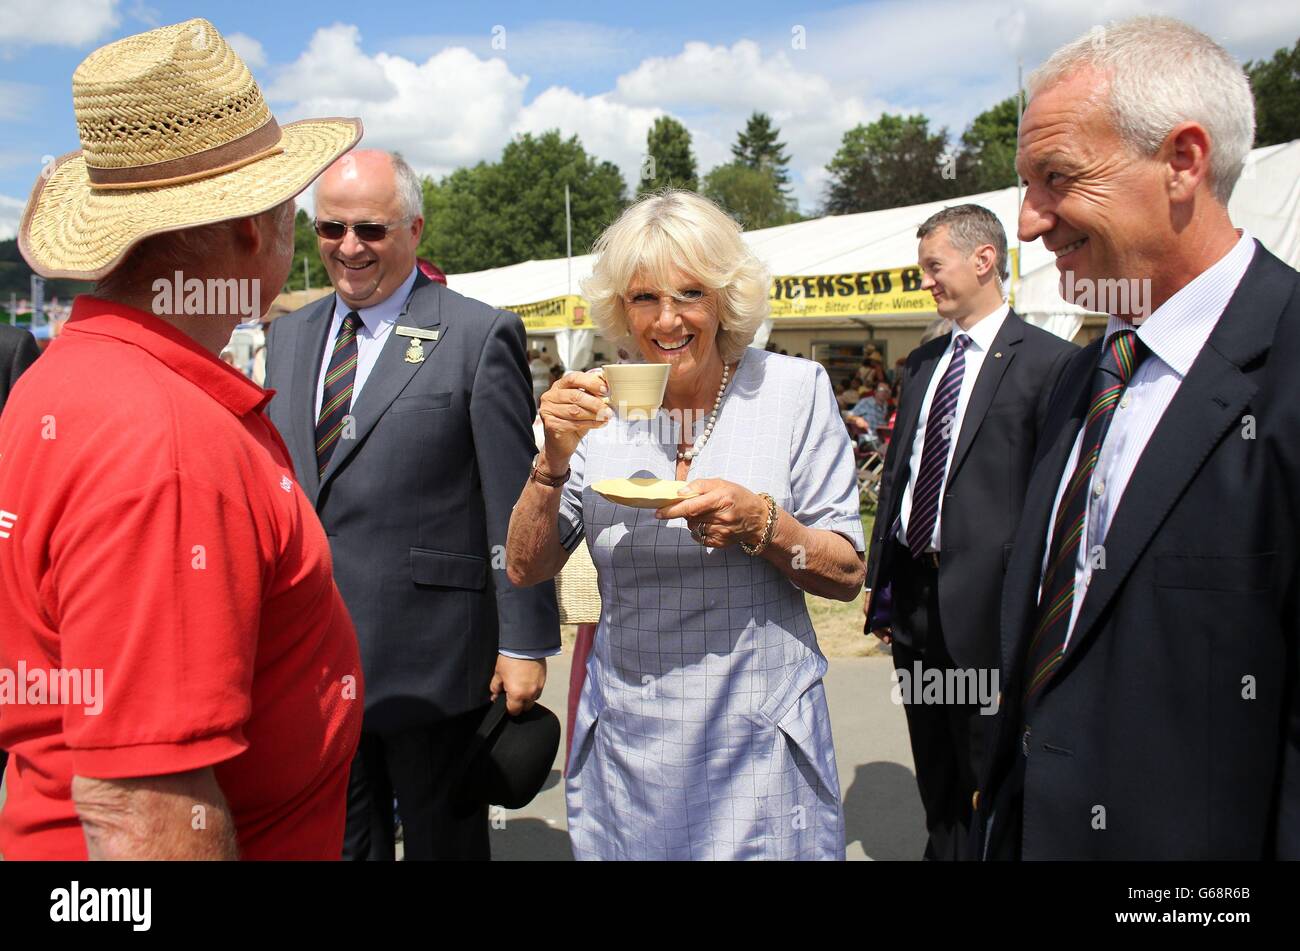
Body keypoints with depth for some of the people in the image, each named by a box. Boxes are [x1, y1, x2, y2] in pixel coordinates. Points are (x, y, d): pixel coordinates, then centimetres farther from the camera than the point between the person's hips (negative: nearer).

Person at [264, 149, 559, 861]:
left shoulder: (480, 336, -8)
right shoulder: (289, 337, 11)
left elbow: (514, 505, -10)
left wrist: (525, 642, -10)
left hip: (430, 666, -5)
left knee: (443, 844, 13)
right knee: (337, 841, 18)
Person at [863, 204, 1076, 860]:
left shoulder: (1048, 361, -10)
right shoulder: (922, 362, 12)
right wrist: (877, 577, 13)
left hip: (981, 602, -7)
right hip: (912, 592, 7)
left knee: (986, 777, 9)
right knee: (933, 775, 21)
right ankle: (942, 849, 38)